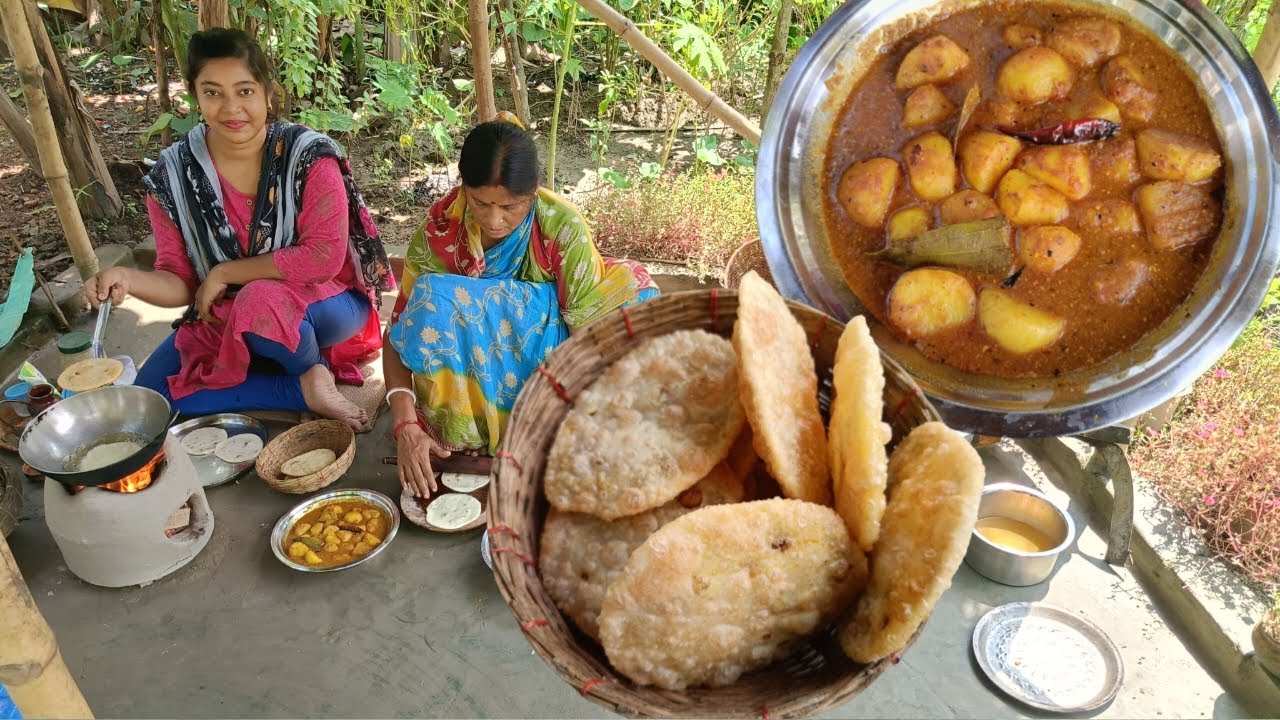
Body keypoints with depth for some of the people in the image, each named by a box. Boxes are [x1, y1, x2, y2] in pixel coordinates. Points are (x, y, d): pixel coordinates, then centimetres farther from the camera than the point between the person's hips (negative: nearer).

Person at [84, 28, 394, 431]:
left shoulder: (309, 156, -17)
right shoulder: (173, 175, -7)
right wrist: (129, 279, -26)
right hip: (223, 322, 5)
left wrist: (225, 272, -18)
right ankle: (306, 391, -11)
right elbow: (181, 283, -3)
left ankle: (313, 371, -7)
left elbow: (324, 258, -25)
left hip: (322, 308, -5)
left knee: (262, 301, -38)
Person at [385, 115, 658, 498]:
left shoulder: (562, 225, -20)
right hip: (468, 367, 0)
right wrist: (406, 426, -30)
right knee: (435, 298, -30)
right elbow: (402, 330, -15)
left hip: (547, 355, 0)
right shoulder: (438, 230, -17)